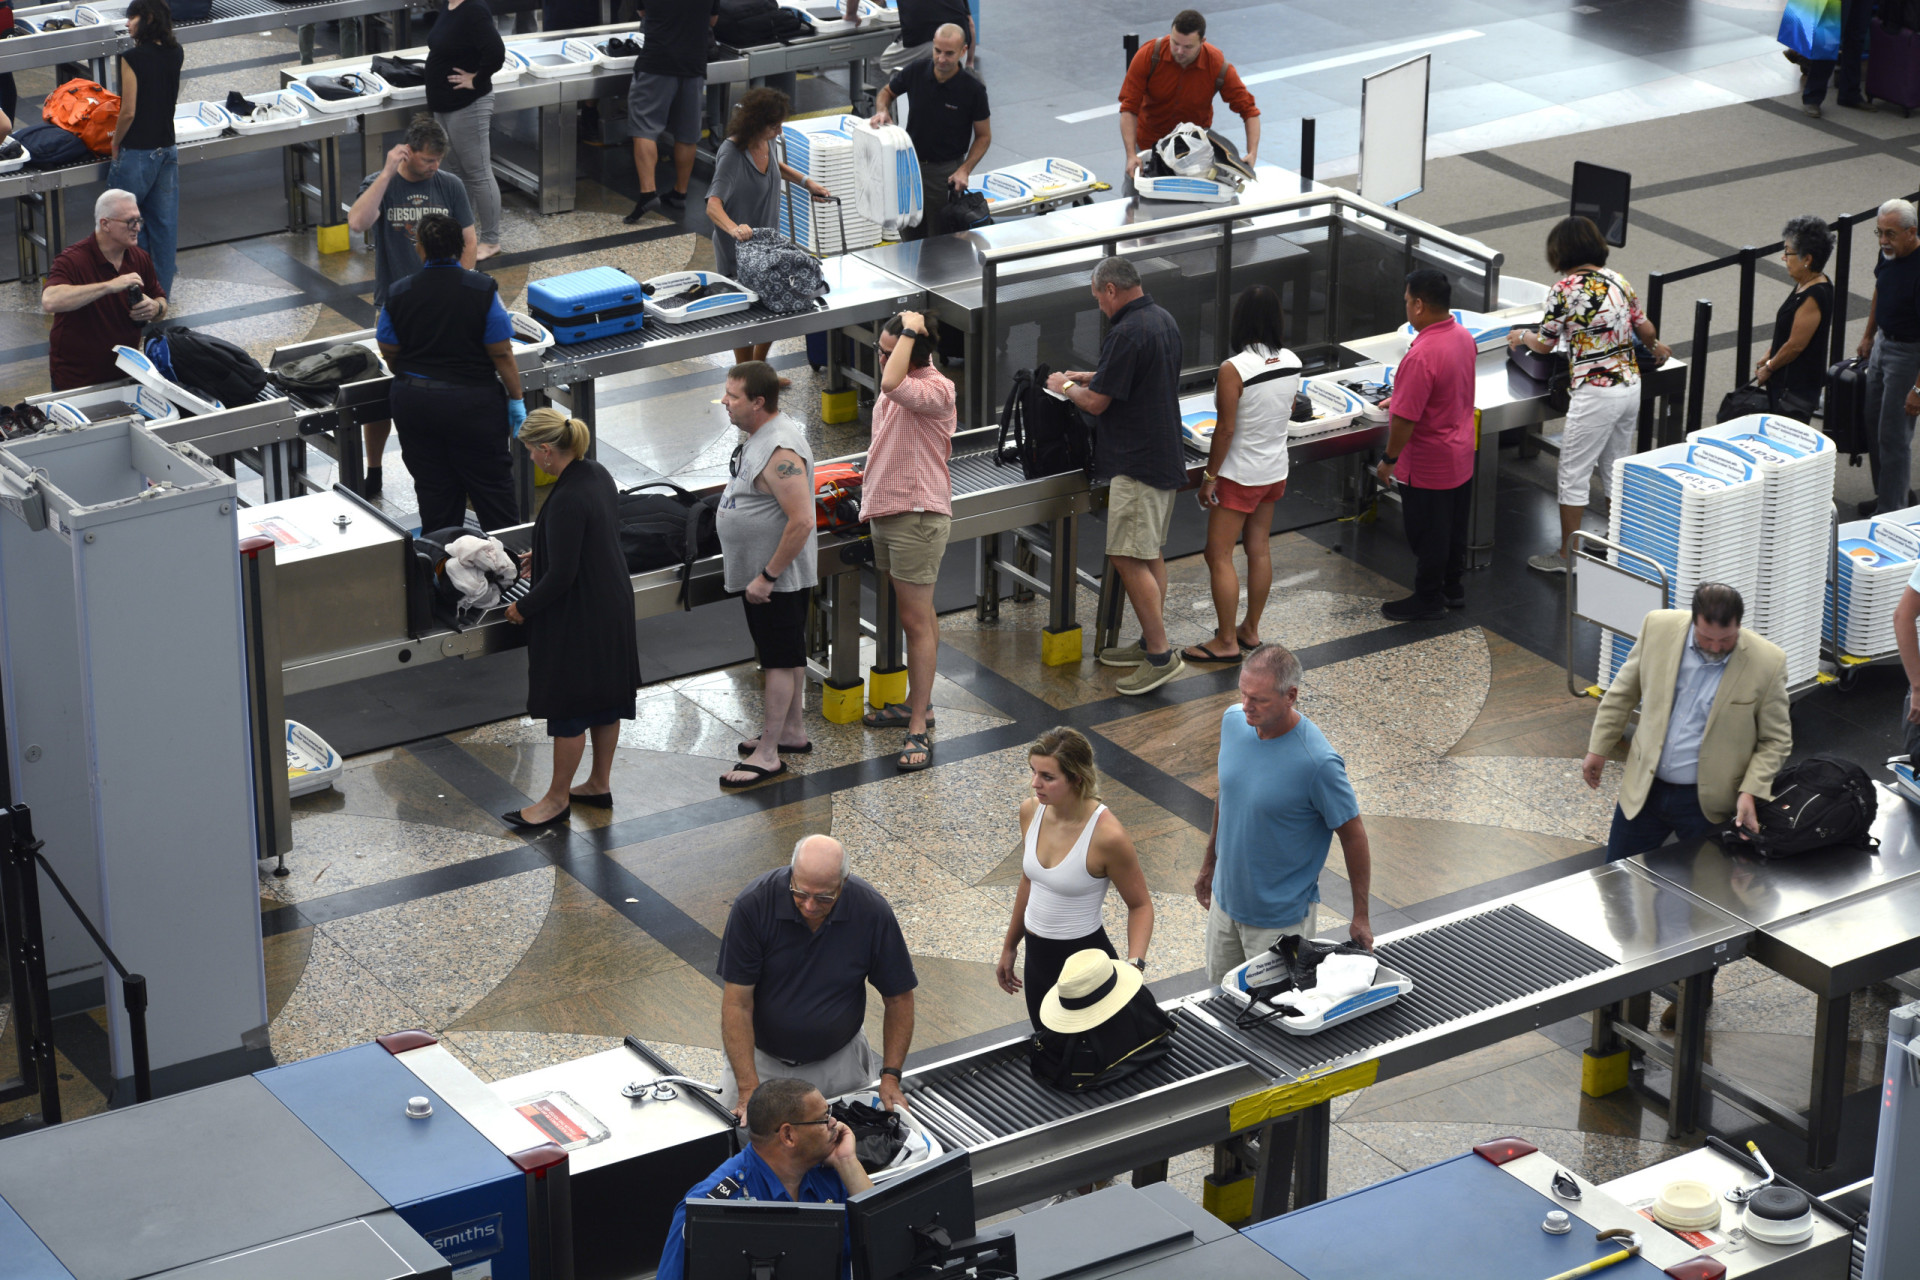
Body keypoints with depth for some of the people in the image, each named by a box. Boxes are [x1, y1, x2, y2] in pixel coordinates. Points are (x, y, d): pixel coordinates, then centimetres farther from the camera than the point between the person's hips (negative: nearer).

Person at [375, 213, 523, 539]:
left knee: (434, 489, 11)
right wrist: (516, 400, -1)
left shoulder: (399, 293, -5)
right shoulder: (482, 290, -13)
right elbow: (502, 354, -11)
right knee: (492, 485, 8)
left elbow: (389, 354, 5)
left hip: (414, 402, 3)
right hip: (472, 402, -3)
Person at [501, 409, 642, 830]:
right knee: (607, 699, 19)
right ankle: (600, 783, 34)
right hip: (613, 604, 10)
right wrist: (542, 557, 21)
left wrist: (524, 607, -10)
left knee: (568, 707, 4)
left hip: (578, 617, -10)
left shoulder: (567, 501, -28)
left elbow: (561, 576, -25)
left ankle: (558, 799, 15)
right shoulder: (597, 475, 1)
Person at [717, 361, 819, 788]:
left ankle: (768, 754, 2)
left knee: (780, 658, -3)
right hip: (759, 572, 10)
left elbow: (801, 522, -30)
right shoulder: (759, 436, 7)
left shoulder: (781, 451, -26)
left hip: (778, 577, -10)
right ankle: (792, 731, 33)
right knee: (788, 655, 20)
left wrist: (767, 576, -25)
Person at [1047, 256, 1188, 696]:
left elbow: (1097, 403, -17)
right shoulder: (1163, 320, 11)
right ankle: (1150, 643, 24)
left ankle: (1161, 656, -9)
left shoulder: (1127, 334, -21)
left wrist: (1064, 387, 3)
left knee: (1129, 558, -9)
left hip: (1138, 462, -10)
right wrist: (1089, 377, 22)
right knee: (1150, 554, 17)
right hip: (1166, 456, 10)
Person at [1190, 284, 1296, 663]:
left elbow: (1226, 429, -20)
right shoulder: (1292, 363, -3)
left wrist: (1209, 477, -11)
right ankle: (1250, 630, 27)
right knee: (1259, 550, 17)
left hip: (1240, 474, -7)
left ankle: (1226, 642, 3)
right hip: (1275, 469, 7)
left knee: (1219, 556, 1)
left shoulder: (1233, 370, -23)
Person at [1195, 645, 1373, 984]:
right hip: (1225, 900, 6)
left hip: (1280, 918, -6)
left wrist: (1361, 917, -9)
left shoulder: (1317, 762, -30)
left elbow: (1353, 836, -17)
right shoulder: (1233, 720, -10)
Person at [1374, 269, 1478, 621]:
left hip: (1428, 466, -9)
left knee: (1427, 534, 7)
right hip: (1461, 455, 9)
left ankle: (1428, 599, 20)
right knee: (1454, 526, 21)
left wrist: (1389, 460, -14)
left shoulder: (1421, 357, -31)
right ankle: (1453, 587, 35)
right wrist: (1400, 399, 23)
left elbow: (1405, 419, -27)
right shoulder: (1463, 337, -2)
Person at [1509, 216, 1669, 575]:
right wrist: (1656, 346, 38)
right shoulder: (1618, 280, 5)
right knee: (1618, 470, 19)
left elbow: (1545, 345, -4)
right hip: (1631, 385, 7)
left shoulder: (1564, 290, -13)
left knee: (1574, 475, 4)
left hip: (1595, 393, -7)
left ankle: (1566, 556, 10)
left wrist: (1521, 335, 19)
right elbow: (1645, 329, 15)